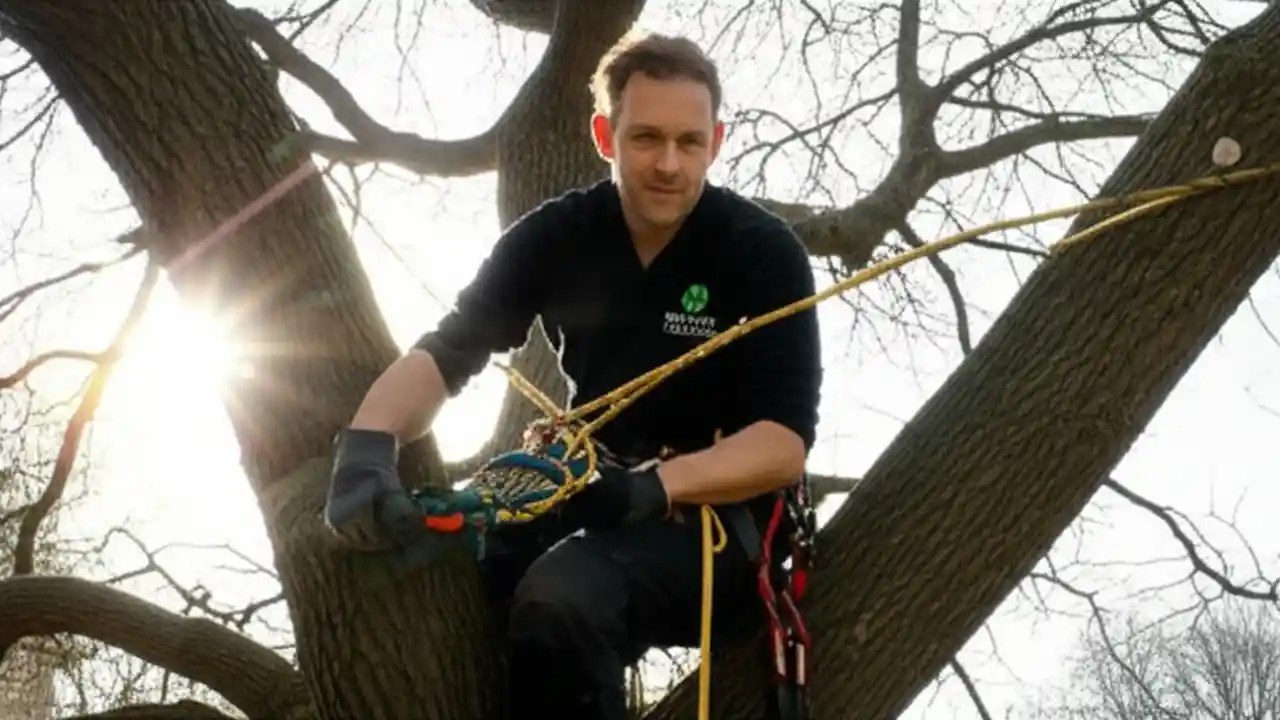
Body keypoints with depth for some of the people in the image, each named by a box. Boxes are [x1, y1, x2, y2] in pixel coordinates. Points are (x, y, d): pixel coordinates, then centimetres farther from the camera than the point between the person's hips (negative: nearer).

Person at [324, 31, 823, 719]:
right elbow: (443, 352, -4)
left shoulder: (763, 251, -11)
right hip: (592, 503, 4)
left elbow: (786, 445, -15)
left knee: (558, 600, -34)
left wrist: (656, 486, -33)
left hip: (718, 517, -4)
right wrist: (367, 444, -25)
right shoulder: (555, 235, 0)